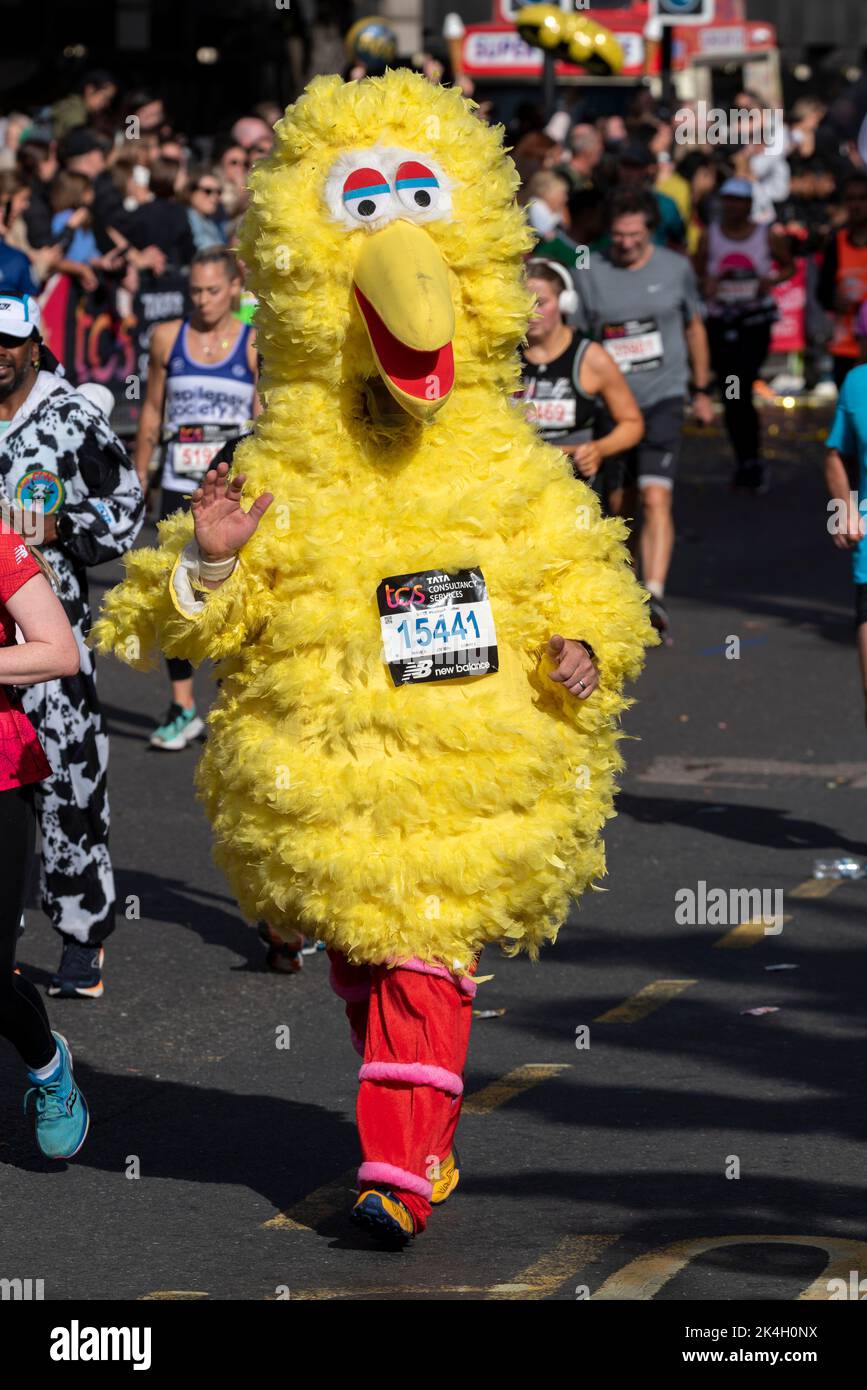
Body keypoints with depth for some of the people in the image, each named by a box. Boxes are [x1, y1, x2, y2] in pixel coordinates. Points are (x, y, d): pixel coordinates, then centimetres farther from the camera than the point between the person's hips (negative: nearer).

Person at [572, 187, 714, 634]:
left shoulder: (676, 268, 1)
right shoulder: (589, 273, -2)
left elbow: (694, 328, 16)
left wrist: (702, 390, 21)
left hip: (663, 399, -1)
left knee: (656, 498, -19)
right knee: (618, 506, 12)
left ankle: (655, 596, -27)